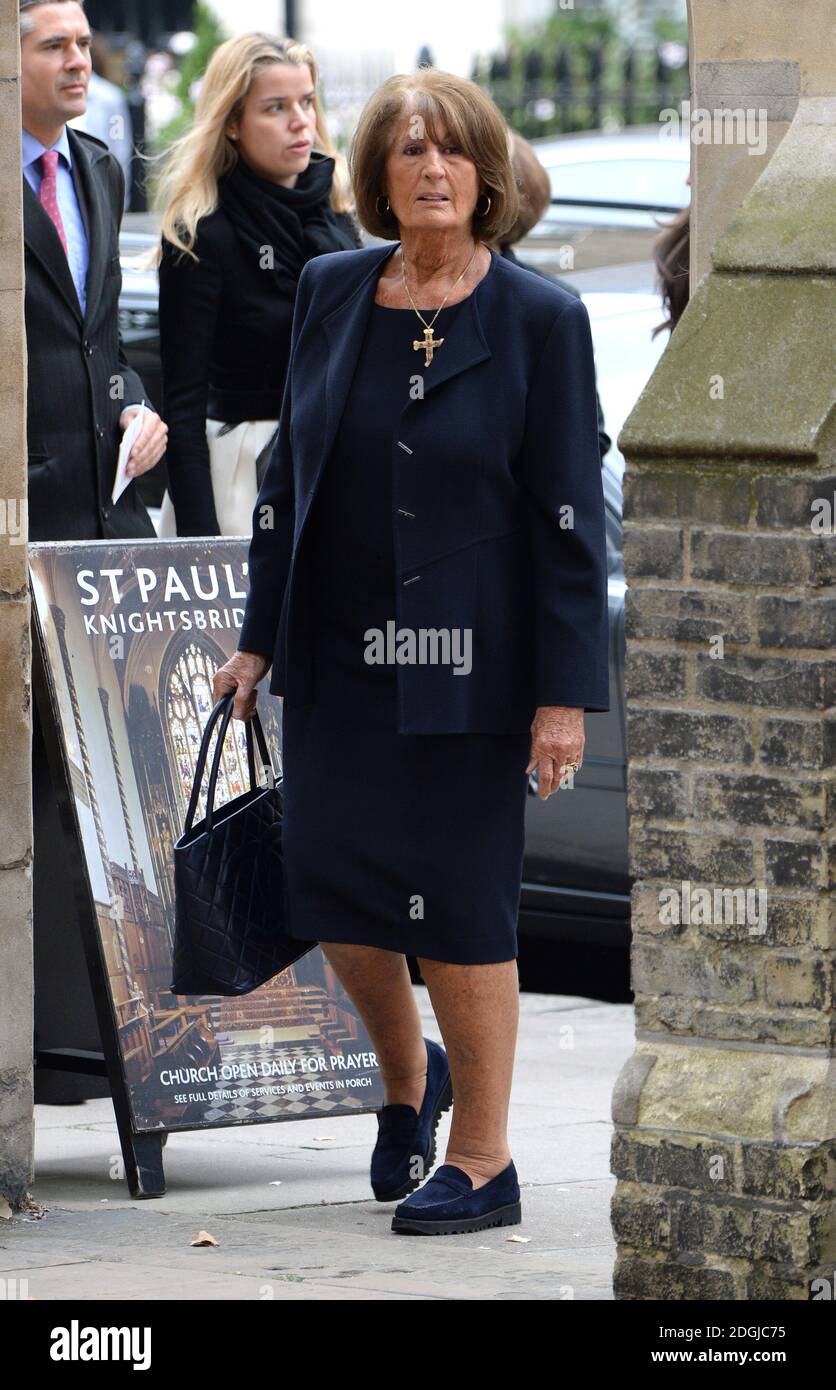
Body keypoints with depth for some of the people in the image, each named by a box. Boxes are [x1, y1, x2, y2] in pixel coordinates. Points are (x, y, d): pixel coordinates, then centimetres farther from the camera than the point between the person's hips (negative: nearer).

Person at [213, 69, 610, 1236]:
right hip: (337, 656, 4)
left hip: (467, 661, -4)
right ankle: (407, 1079, 33)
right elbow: (289, 472, 13)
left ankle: (482, 1161, 11)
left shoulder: (539, 319, -7)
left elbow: (569, 515, -8)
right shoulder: (331, 292, 5)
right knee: (332, 887, 4)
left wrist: (565, 692, -12)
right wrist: (260, 635, 12)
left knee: (459, 902, -2)